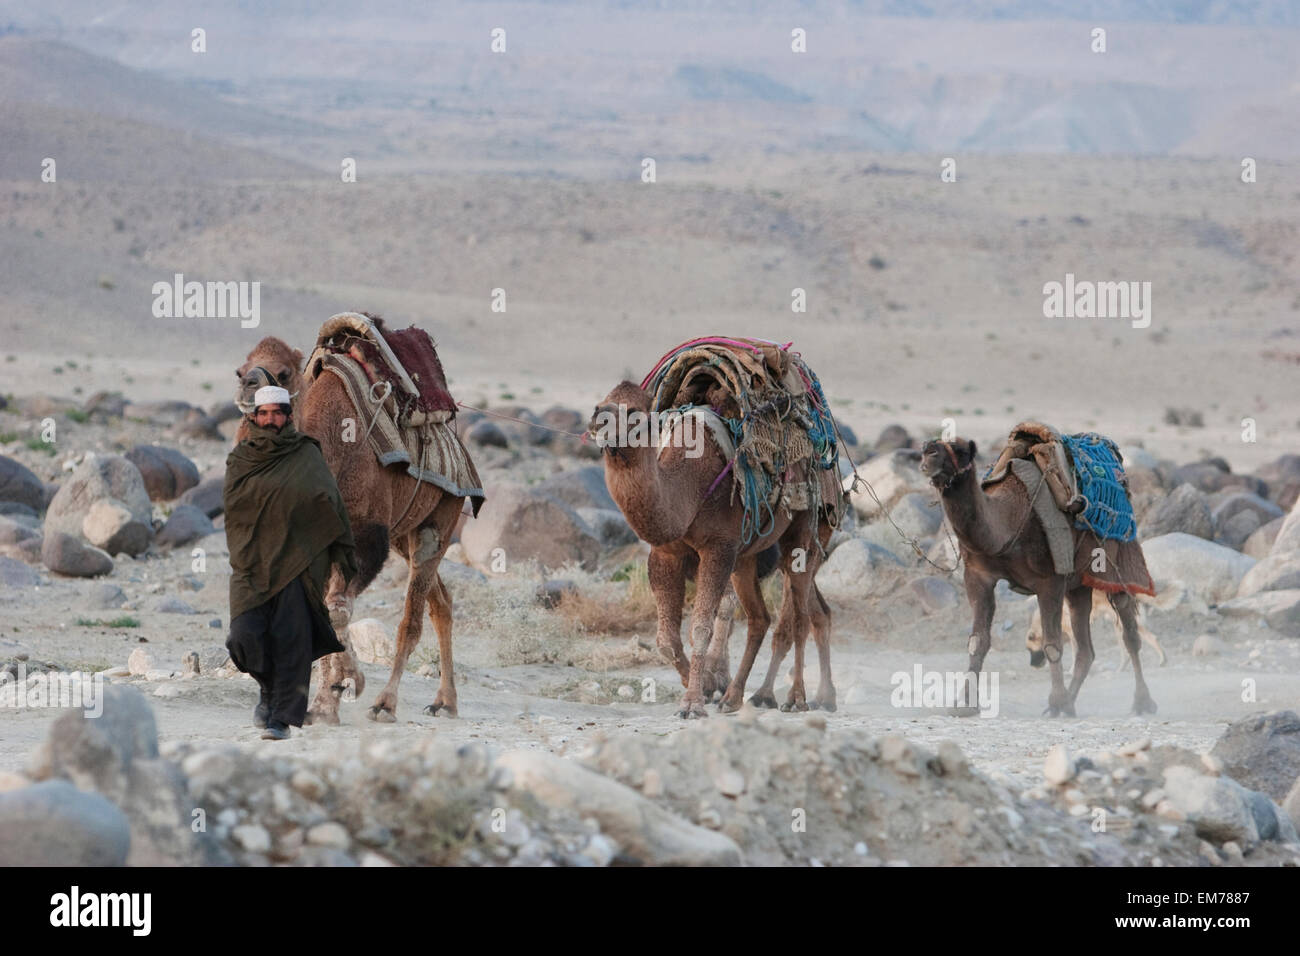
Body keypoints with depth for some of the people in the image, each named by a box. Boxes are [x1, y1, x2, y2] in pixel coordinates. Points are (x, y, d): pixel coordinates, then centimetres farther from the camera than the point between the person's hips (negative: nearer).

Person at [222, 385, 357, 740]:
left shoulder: (307, 456, 5)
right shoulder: (241, 459, 12)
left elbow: (328, 501, -3)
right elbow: (232, 499, -3)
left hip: (297, 560, -2)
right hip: (252, 561, 2)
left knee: (290, 638, -10)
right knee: (246, 636, -9)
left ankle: (282, 717, -4)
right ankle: (269, 688, 21)